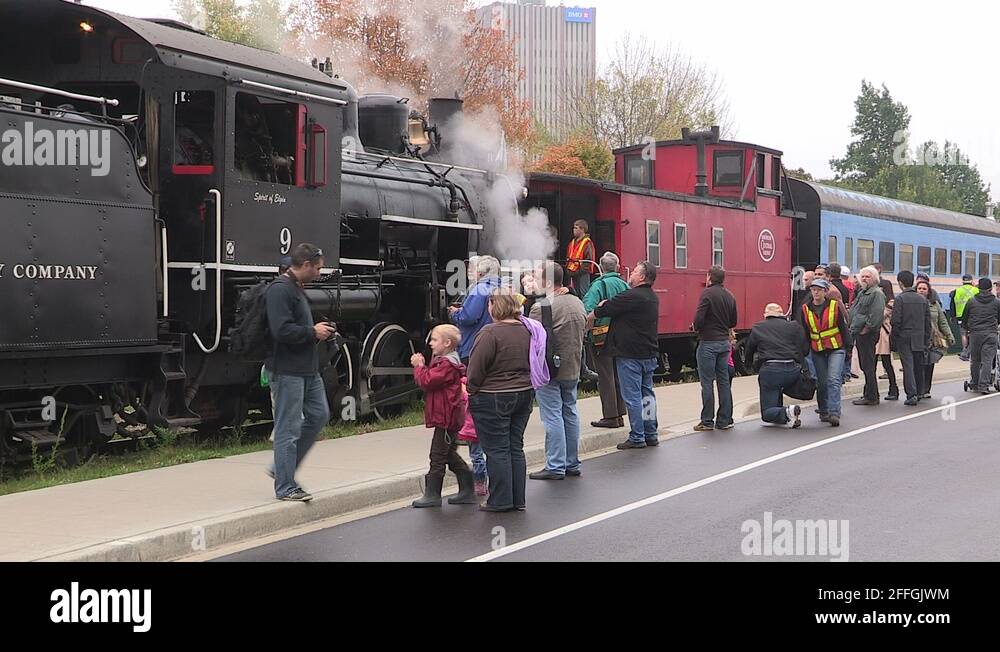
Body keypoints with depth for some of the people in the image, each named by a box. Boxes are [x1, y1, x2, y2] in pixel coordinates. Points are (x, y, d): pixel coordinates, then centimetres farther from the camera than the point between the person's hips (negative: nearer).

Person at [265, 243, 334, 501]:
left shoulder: (297, 288, 17)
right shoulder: (280, 290, -17)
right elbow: (282, 331, -26)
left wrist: (319, 331, 7)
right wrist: (313, 332, -15)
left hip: (307, 370, 10)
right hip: (287, 371, -10)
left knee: (319, 415, 15)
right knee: (288, 429, -3)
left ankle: (282, 468, 23)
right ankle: (285, 488, 5)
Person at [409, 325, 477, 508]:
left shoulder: (447, 365, -18)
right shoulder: (444, 362, 16)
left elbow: (427, 381, -23)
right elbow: (430, 380, 17)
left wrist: (419, 366, -7)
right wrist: (421, 365, 4)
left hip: (445, 419, -11)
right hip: (448, 418, 11)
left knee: (438, 455, -5)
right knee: (450, 455, 15)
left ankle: (432, 494, -1)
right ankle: (467, 491, 19)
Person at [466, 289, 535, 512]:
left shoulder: (490, 333, -18)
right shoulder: (525, 330, 5)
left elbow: (476, 369, -16)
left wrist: (471, 391, -1)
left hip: (493, 399, -7)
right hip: (524, 394, 7)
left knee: (497, 450, 0)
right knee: (516, 447, 12)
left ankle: (501, 500, 3)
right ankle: (518, 499, 15)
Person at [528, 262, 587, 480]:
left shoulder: (542, 306, -18)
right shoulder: (577, 303, 7)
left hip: (549, 371, -7)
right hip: (573, 370, 8)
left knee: (552, 417, -3)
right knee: (570, 413, 14)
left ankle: (555, 467, -2)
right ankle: (572, 463, 21)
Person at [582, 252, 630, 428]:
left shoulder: (599, 285, -11)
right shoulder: (624, 285, 5)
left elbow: (588, 310, -21)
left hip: (603, 337, -6)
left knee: (605, 377, -1)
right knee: (618, 375, 14)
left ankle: (610, 416, -1)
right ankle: (619, 414, 18)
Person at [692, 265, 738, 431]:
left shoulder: (708, 293, -12)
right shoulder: (729, 296, 10)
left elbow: (699, 319, -20)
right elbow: (733, 322, 15)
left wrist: (695, 327, 0)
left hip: (708, 342, -7)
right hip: (724, 342, 7)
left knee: (707, 382, -2)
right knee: (724, 381, 10)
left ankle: (707, 421, -1)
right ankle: (725, 420, 12)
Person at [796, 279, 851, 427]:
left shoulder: (835, 306, -4)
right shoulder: (806, 310, 2)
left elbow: (843, 327, 1)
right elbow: (804, 333, 10)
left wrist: (847, 347, 1)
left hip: (836, 349, -3)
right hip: (817, 351, 3)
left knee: (833, 380, -14)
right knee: (822, 382, 7)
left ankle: (834, 413, -18)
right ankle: (824, 411, 23)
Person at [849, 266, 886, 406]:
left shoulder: (876, 293, -12)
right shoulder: (862, 292, 20)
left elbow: (877, 314, -22)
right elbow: (853, 311, 27)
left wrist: (865, 330, -19)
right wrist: (853, 329, 15)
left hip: (868, 335, -10)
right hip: (859, 333, 10)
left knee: (868, 366, -8)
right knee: (865, 366, 14)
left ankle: (871, 397, -6)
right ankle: (869, 394, 20)